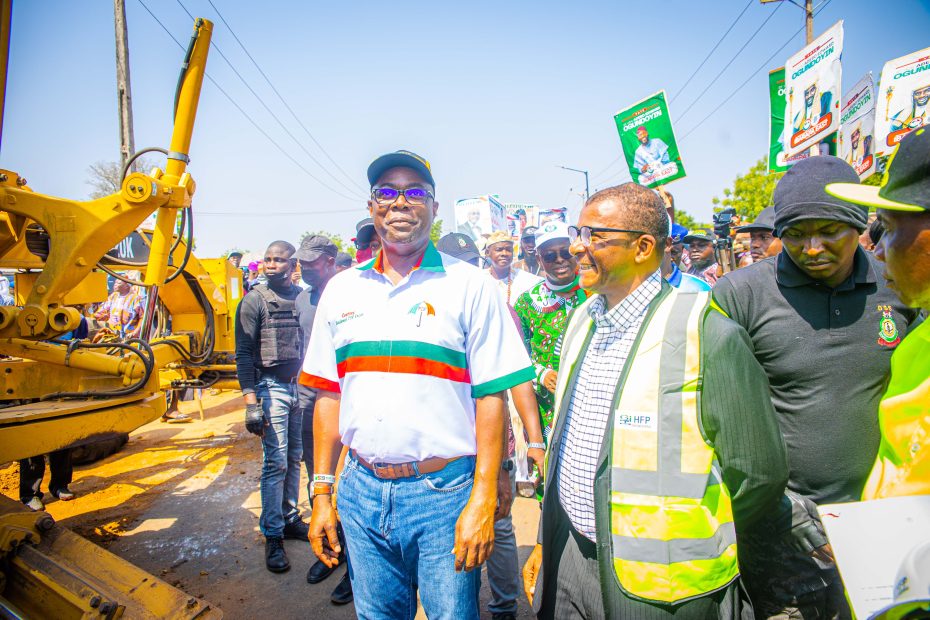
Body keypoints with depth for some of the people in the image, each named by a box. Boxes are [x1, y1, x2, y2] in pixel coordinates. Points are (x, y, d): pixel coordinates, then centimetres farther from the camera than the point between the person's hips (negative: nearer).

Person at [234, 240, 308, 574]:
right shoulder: (255, 300, -4)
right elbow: (244, 355, -7)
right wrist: (251, 403, -14)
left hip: (300, 385, 4)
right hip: (271, 386, -4)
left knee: (295, 458, 11)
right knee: (275, 463, -3)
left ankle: (290, 519, 26)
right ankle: (273, 536, 9)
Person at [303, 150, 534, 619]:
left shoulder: (469, 286, -6)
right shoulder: (341, 290, 6)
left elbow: (491, 398, -8)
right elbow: (329, 395, 8)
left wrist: (483, 500, -12)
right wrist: (322, 492, 6)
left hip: (444, 492, -3)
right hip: (361, 490, 4)